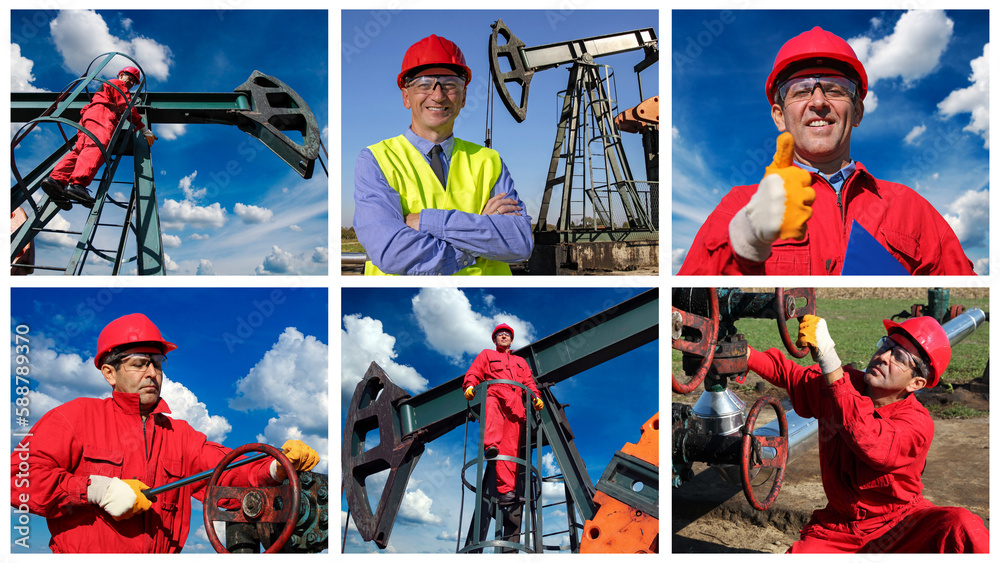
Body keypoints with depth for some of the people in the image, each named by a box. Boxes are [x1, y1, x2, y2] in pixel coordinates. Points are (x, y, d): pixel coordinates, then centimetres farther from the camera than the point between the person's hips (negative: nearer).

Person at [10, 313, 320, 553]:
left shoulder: (179, 434, 17)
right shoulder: (78, 416, 6)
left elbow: (228, 472, 6)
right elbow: (20, 474, -4)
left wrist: (278, 468, -13)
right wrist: (96, 490, -11)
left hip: (160, 552, 3)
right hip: (83, 553, -3)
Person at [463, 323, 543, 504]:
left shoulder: (520, 361, 38)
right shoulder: (486, 355, 30)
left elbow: (529, 382, 25)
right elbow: (473, 373, 15)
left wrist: (536, 397, 4)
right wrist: (470, 386, -8)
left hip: (515, 405, 2)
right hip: (493, 395, -2)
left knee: (510, 447, -16)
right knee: (492, 408, -42)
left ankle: (506, 490, -28)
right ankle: (490, 446, -62)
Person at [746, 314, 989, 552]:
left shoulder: (918, 424, -19)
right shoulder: (841, 382, -4)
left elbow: (869, 442, -39)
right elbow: (789, 373, 14)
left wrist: (827, 358, -42)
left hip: (899, 528, -4)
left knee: (962, 527, -32)